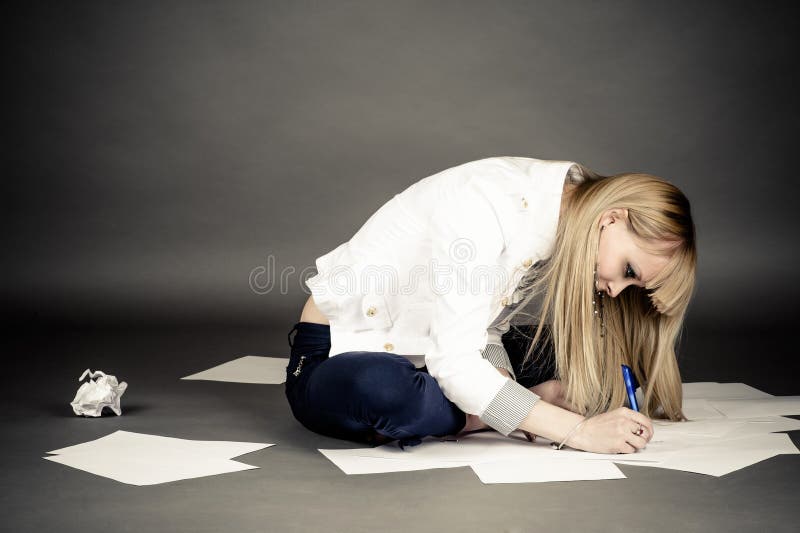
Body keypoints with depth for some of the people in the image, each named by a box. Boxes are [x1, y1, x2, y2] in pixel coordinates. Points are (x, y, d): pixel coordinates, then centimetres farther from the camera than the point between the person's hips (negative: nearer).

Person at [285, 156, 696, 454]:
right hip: (335, 360, -7)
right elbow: (455, 365, -32)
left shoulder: (565, 232, -1)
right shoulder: (489, 204, -28)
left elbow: (486, 337, -3)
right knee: (387, 388, -41)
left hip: (421, 360, 7)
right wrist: (578, 430, -32)